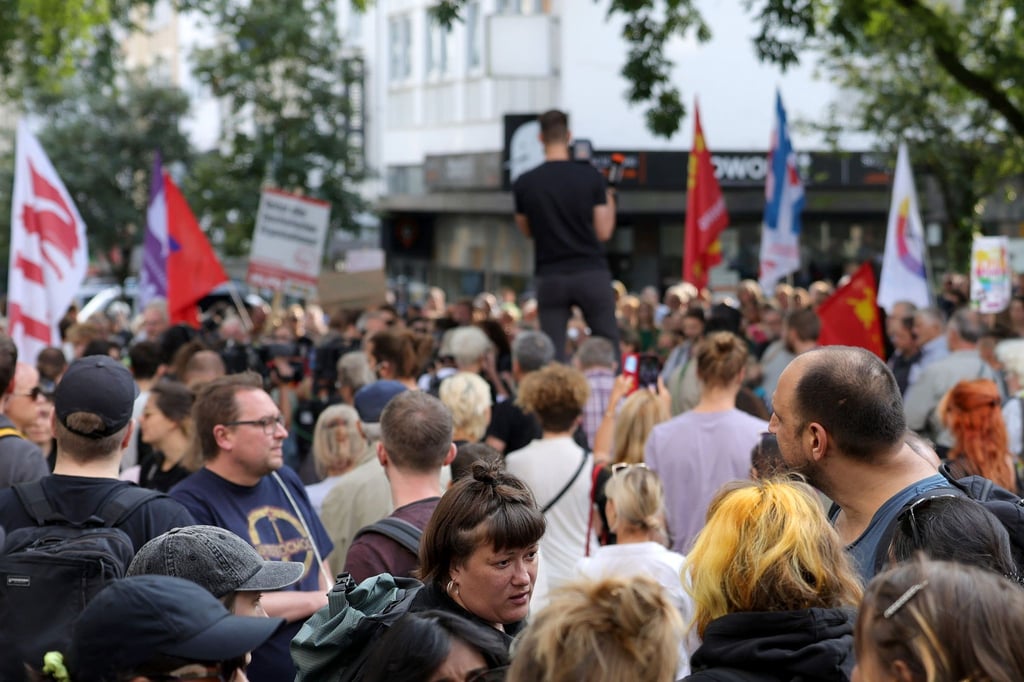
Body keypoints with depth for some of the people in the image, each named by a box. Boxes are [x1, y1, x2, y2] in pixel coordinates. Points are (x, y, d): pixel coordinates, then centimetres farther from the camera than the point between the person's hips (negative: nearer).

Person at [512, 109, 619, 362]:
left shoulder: (524, 184, -2)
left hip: (550, 277, 1)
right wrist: (610, 201, 16)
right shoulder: (591, 177, -5)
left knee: (553, 352, 3)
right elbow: (604, 232, -1)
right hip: (591, 273, 0)